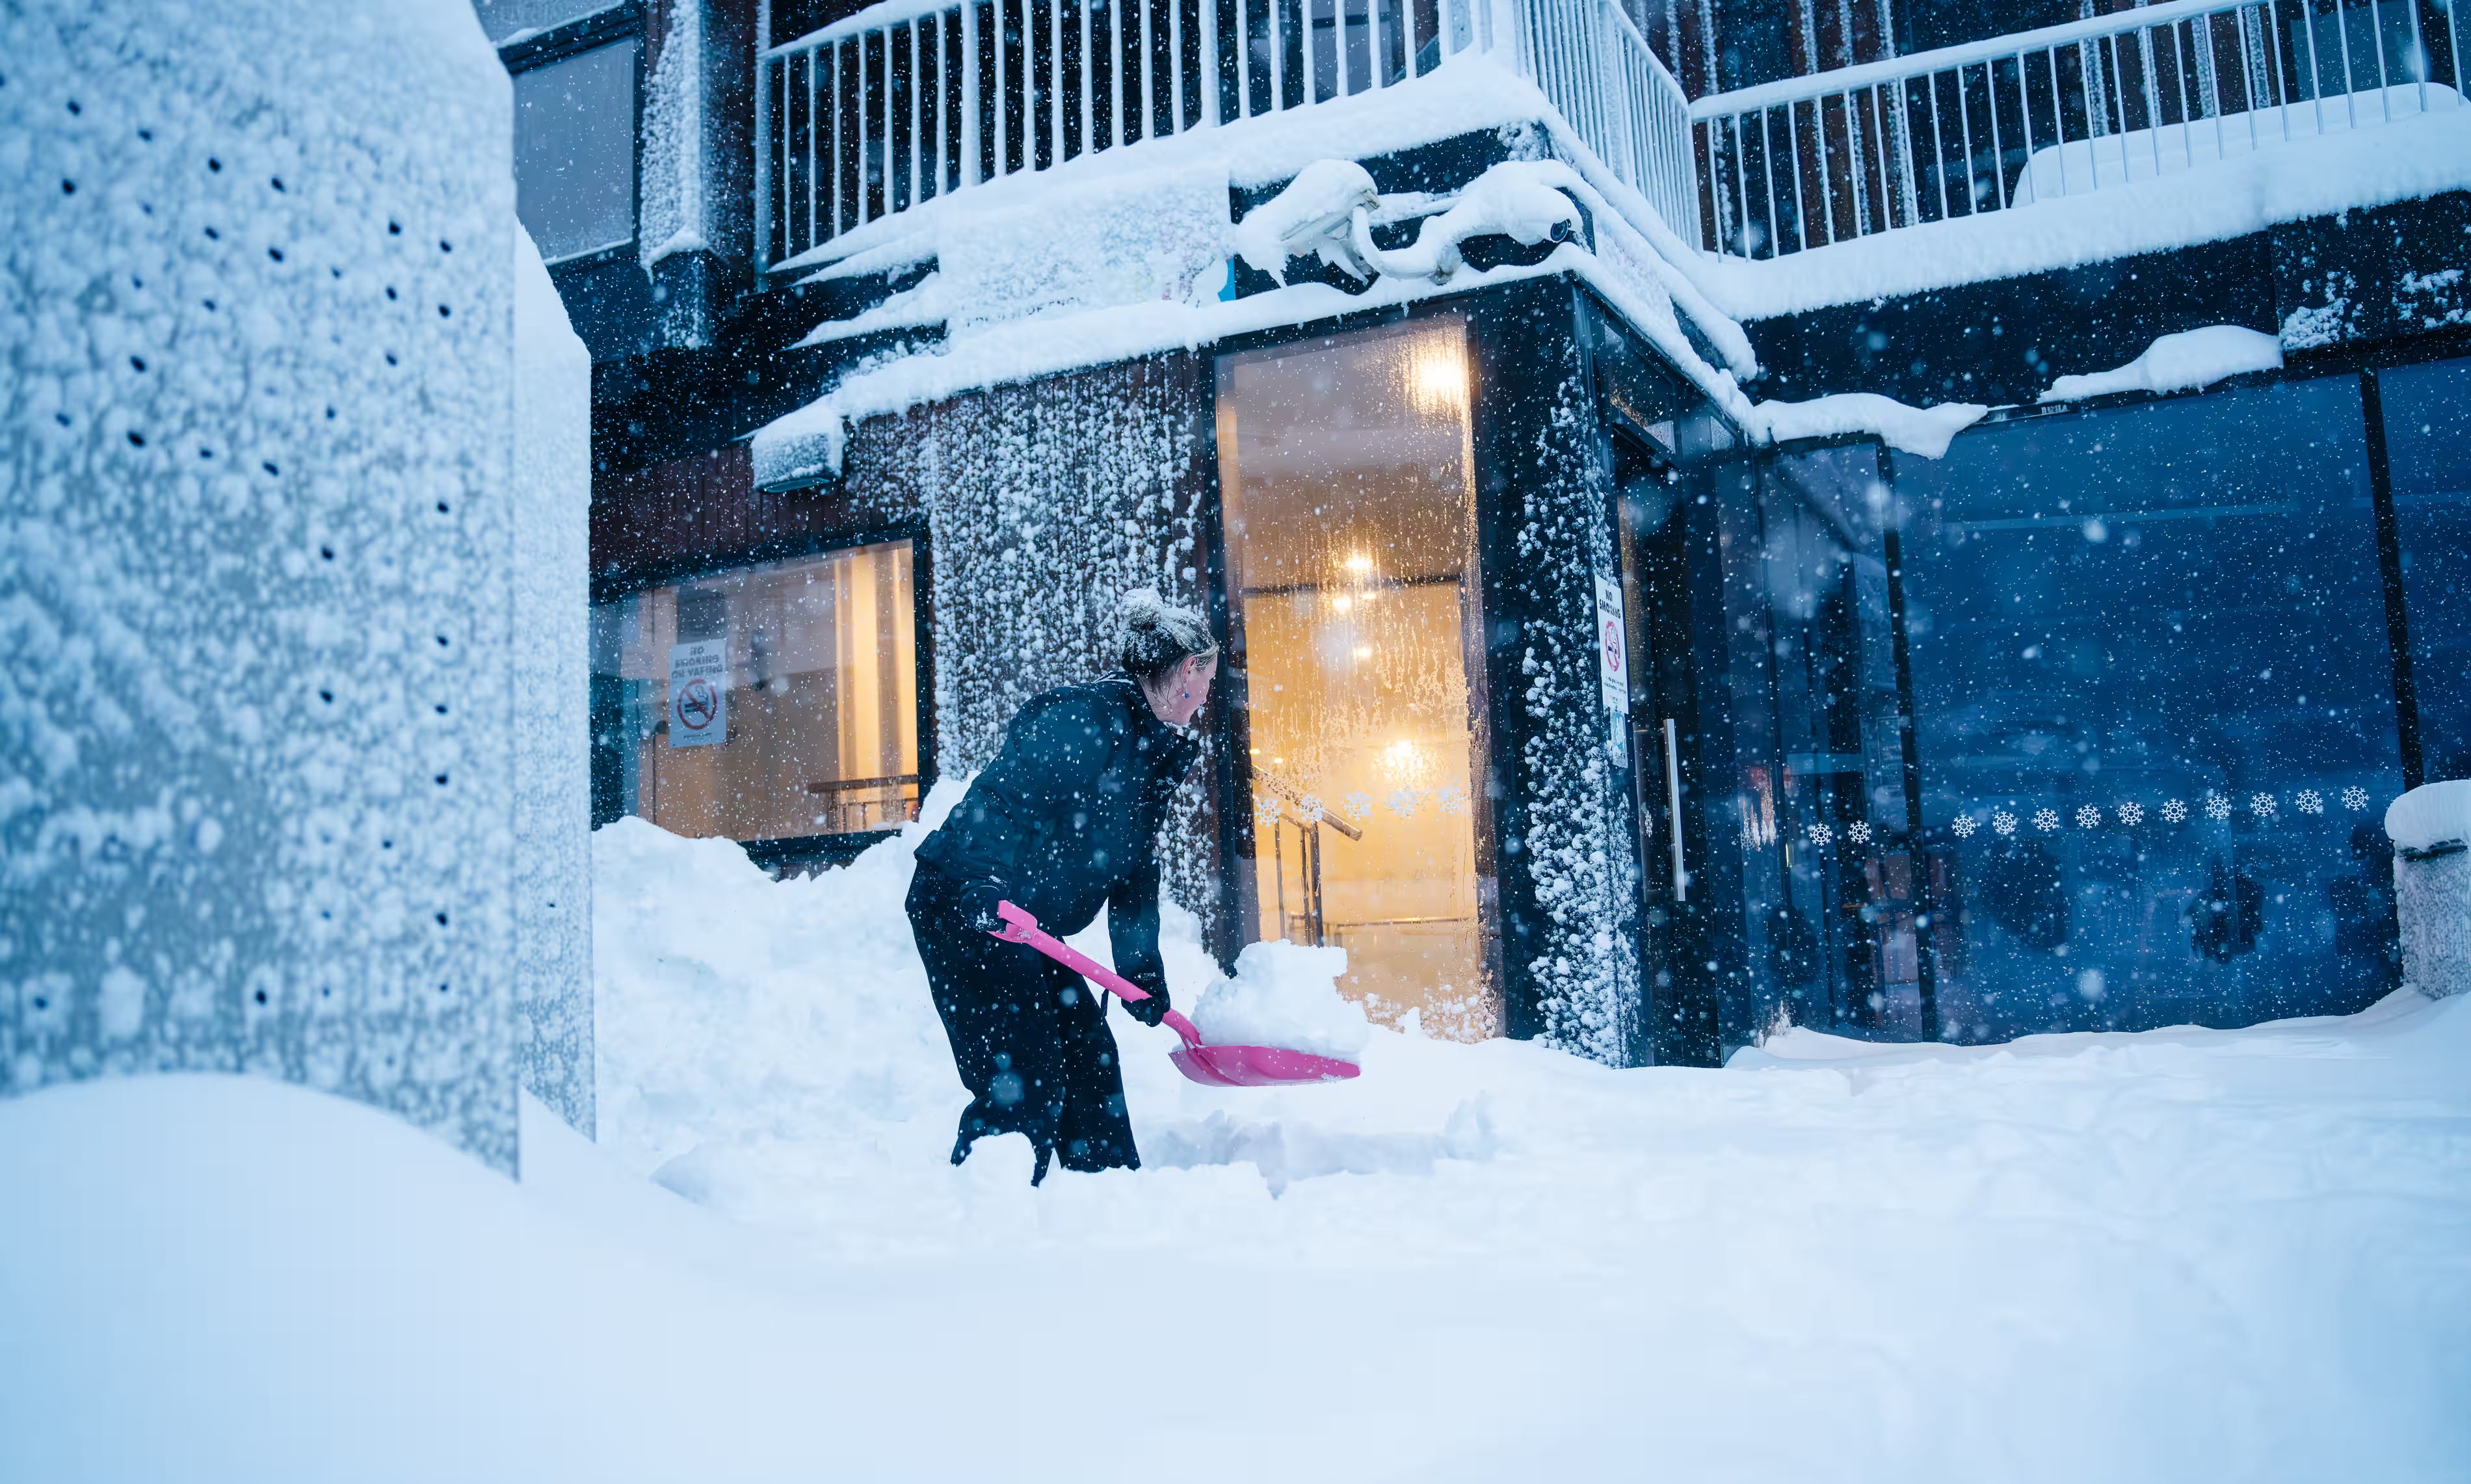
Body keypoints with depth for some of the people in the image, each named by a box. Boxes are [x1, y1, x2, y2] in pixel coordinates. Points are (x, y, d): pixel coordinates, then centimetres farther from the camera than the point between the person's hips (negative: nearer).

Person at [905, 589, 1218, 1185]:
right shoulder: (1085, 716, -16)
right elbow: (1007, 799, -28)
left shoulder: (1153, 756, 14)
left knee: (1088, 1056, 14)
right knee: (1024, 1081, -10)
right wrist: (988, 897, -39)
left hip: (1025, 927, 10)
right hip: (963, 905, -10)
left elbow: (1134, 877, 18)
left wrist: (1144, 979, 16)